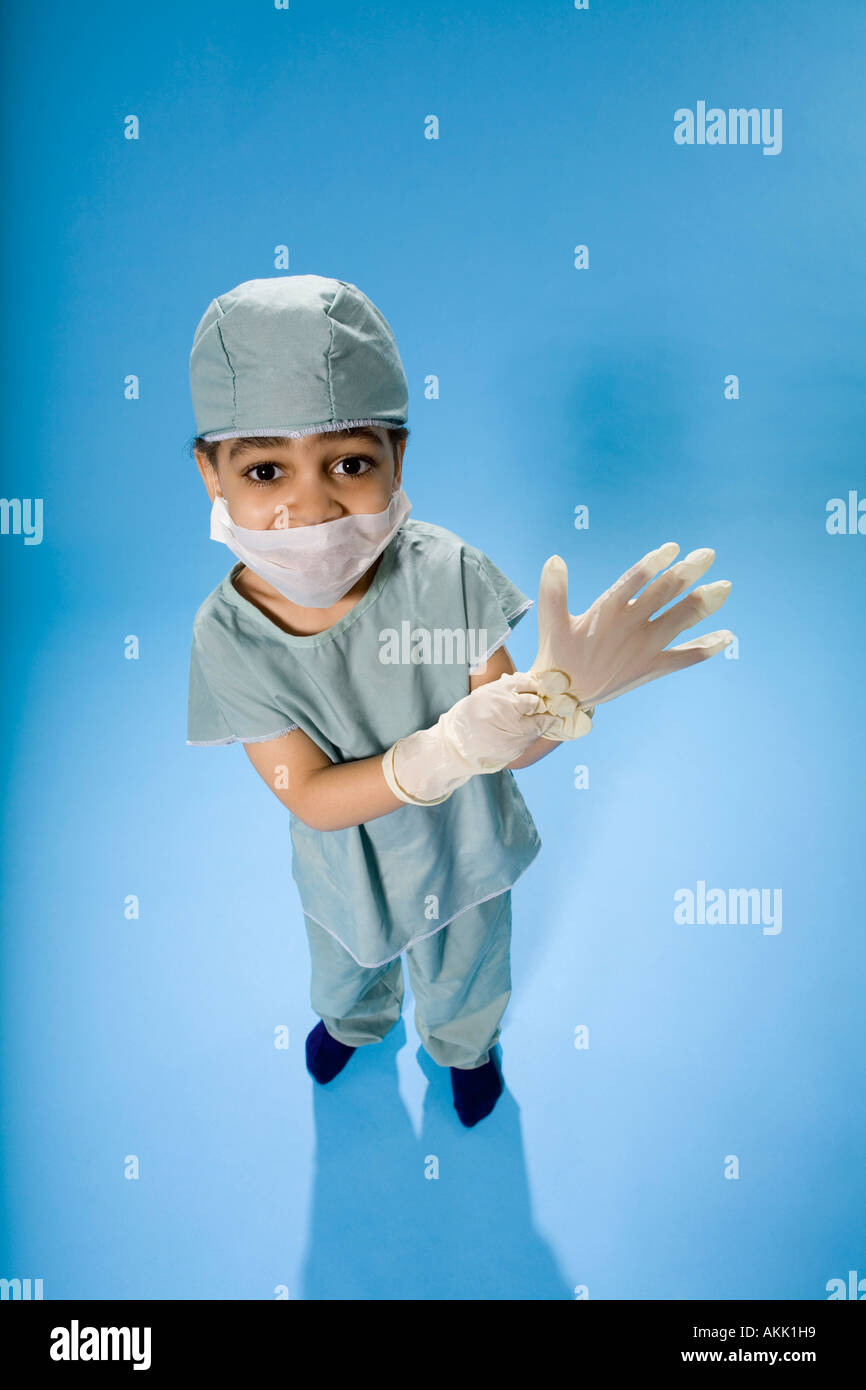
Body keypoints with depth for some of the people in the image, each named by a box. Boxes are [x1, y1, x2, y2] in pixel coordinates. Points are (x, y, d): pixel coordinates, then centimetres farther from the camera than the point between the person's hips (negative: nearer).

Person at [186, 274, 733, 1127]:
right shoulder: (230, 634, -29)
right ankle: (356, 1022, 72)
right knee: (344, 973, 34)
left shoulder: (444, 573, -32)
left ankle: (463, 1047, 68)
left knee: (463, 981, 30)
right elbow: (310, 796, -27)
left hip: (458, 850, 0)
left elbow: (500, 742, -26)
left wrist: (558, 688, -50)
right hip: (343, 865, 1)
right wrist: (439, 756, -46)